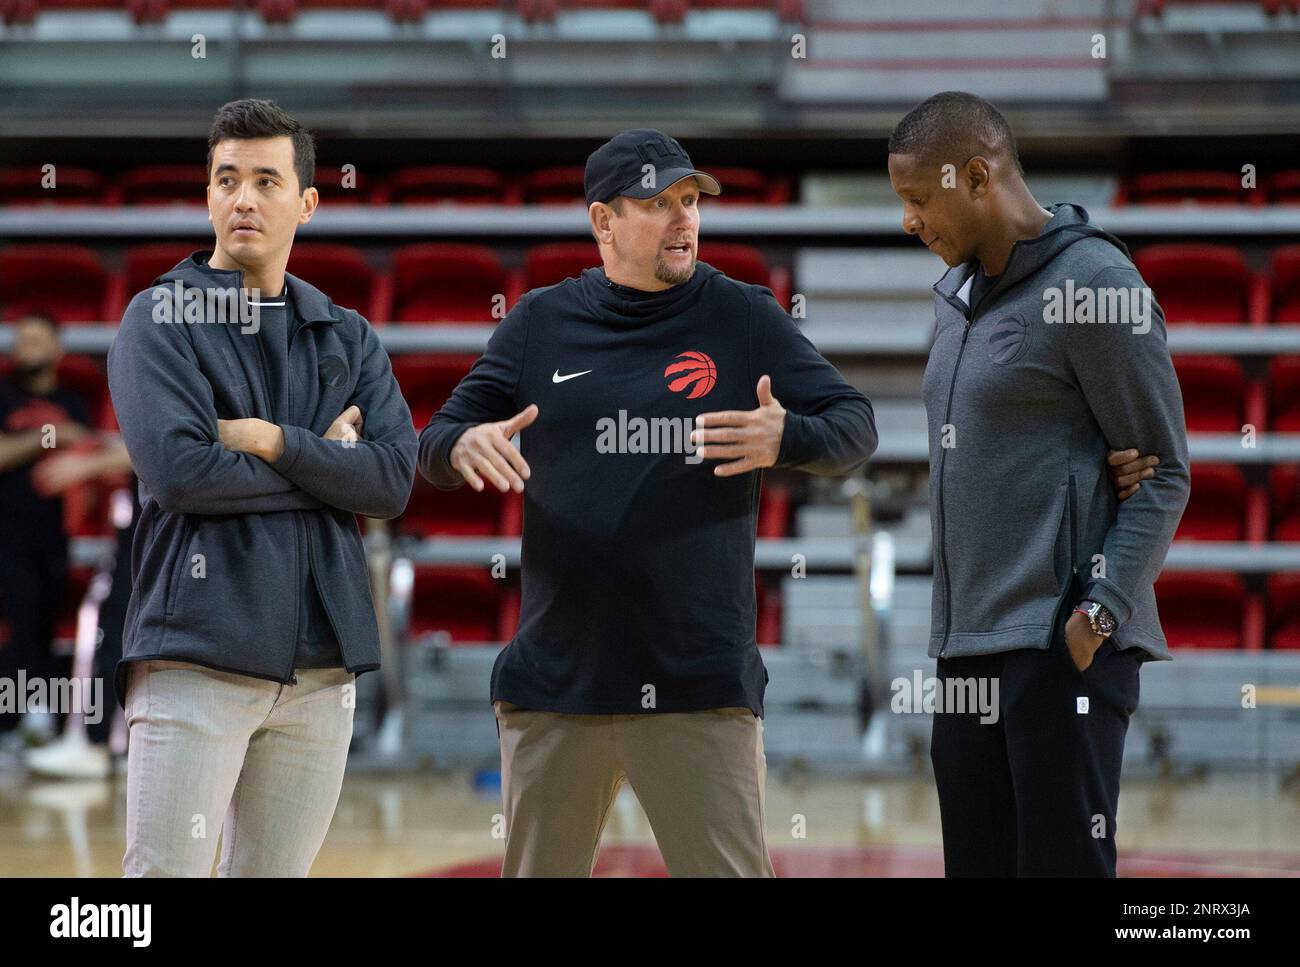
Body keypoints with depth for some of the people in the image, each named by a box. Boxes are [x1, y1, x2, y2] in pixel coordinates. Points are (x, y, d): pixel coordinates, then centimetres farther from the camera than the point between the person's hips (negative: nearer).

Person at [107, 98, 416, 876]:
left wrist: (276, 441, -10)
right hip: (198, 655, -5)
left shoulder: (348, 338, 15)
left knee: (277, 872, 6)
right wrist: (326, 464, -4)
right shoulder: (162, 319, 2)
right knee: (164, 873, -10)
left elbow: (394, 479, 2)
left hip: (321, 664, 5)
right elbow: (178, 472, -13)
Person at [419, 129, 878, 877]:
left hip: (701, 684, -2)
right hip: (558, 672, 2)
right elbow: (437, 443, 10)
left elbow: (856, 428, 3)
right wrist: (464, 447, -15)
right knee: (539, 870, 11)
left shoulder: (744, 318, 4)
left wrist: (784, 440, -19)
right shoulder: (541, 323, 8)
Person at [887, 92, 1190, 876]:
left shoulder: (1094, 282, -8)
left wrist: (1101, 612, -17)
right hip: (967, 648, 8)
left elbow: (1165, 477, -8)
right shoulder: (956, 296, 16)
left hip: (1063, 645, -8)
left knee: (1062, 864, -8)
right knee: (978, 864, 9)